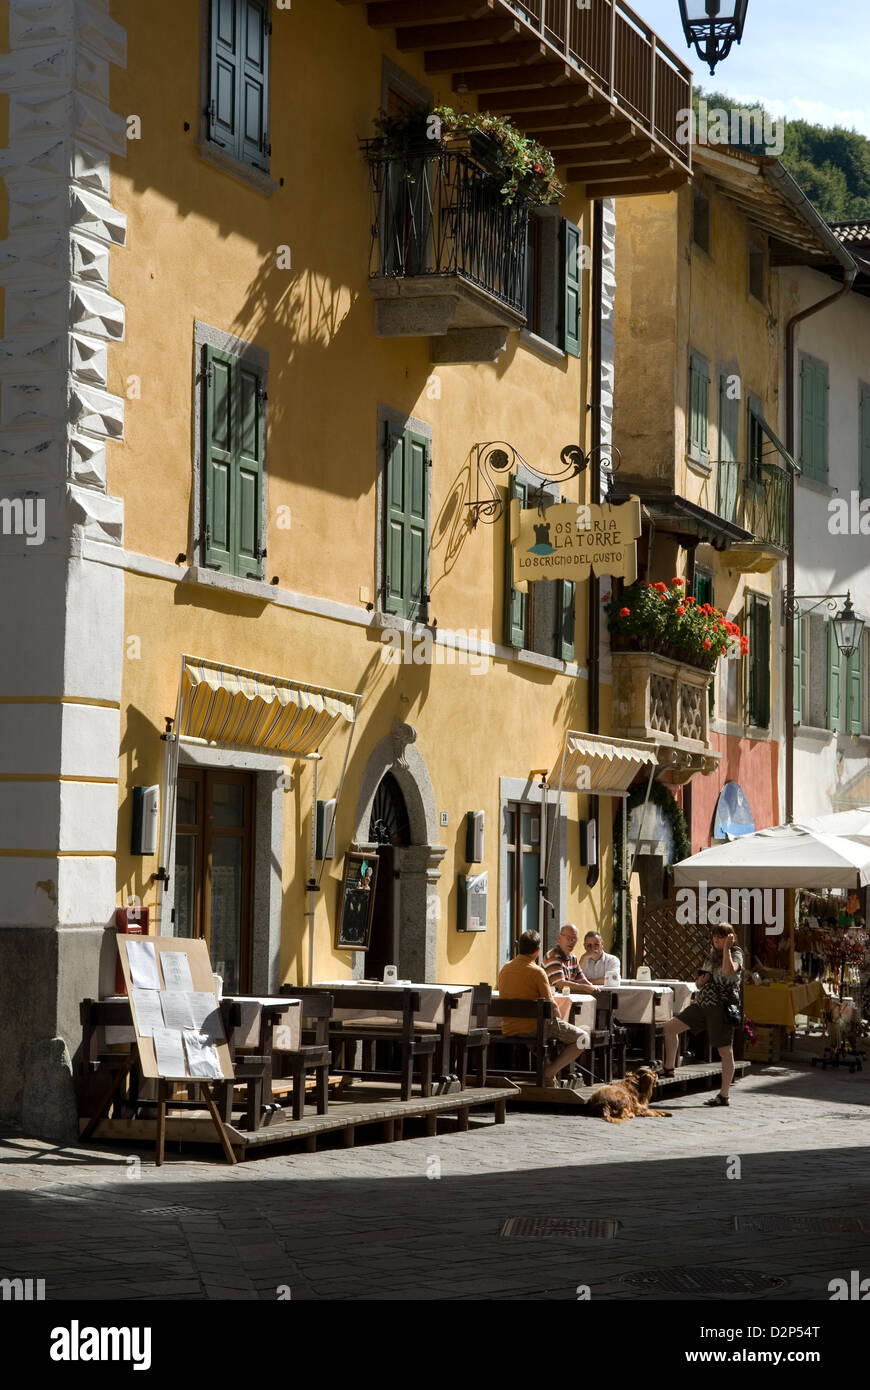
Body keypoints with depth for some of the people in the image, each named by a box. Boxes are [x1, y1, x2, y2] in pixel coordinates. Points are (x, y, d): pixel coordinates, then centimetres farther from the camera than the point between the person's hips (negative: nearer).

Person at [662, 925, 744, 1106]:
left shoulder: (736, 954, -5)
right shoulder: (712, 954, 16)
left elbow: (728, 970, -30)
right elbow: (699, 983, 23)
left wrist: (726, 948, -22)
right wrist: (700, 980, 1)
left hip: (722, 1007, -8)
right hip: (702, 1003, 8)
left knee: (725, 1051, -3)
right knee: (670, 1026, 2)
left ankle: (724, 1096, 2)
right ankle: (669, 1068, 14)